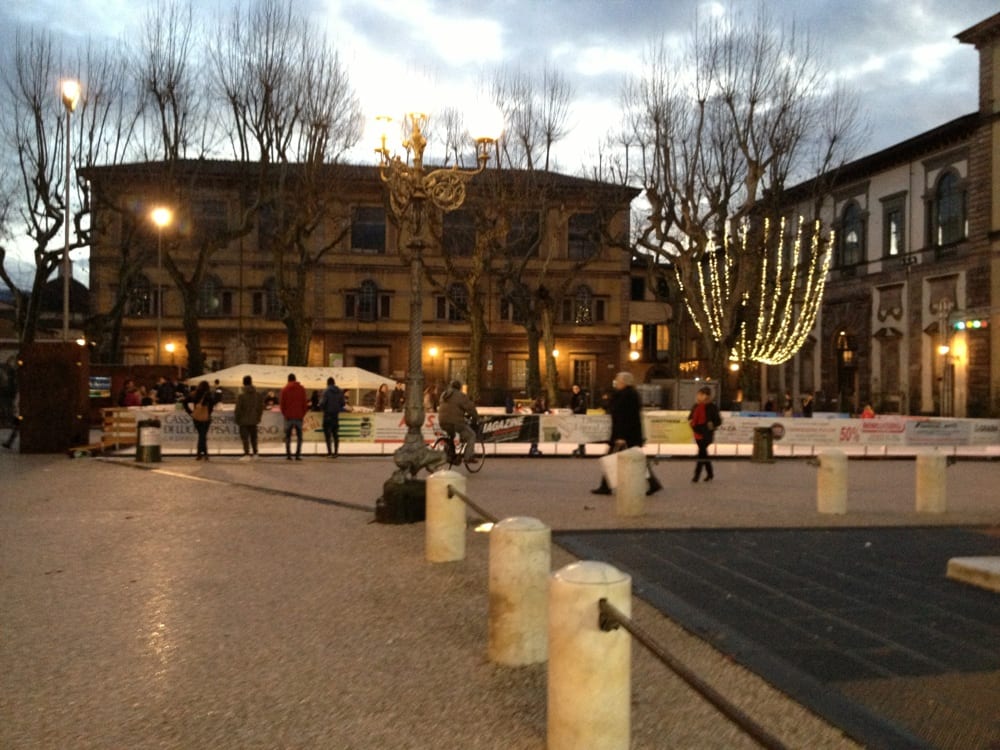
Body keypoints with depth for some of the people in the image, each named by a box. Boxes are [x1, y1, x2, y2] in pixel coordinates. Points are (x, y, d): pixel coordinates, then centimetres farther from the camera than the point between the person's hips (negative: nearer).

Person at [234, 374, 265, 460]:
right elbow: (261, 407, 7)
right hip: (254, 420, 5)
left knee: (245, 438, -2)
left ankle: (247, 454, -7)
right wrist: (258, 418, 15)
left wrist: (236, 419, 1)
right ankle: (255, 453, 21)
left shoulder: (241, 395, -13)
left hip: (244, 421, -5)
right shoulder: (258, 394, 2)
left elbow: (238, 409, -11)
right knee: (253, 437, 15)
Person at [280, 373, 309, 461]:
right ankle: (298, 455, -4)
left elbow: (281, 404, -1)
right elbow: (305, 403, 0)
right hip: (299, 416, 0)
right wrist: (303, 413, 9)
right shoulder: (301, 389, 1)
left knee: (288, 437, 9)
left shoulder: (284, 389, -1)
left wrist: (284, 414, 11)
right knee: (299, 436, 6)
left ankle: (288, 455, 3)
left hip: (288, 417, 0)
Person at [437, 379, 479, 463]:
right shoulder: (460, 396, -5)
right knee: (471, 435, 9)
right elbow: (470, 408, -7)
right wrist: (475, 418, 12)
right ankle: (468, 458, 3)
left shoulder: (444, 395, 18)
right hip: (455, 422, -7)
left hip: (442, 422, 7)